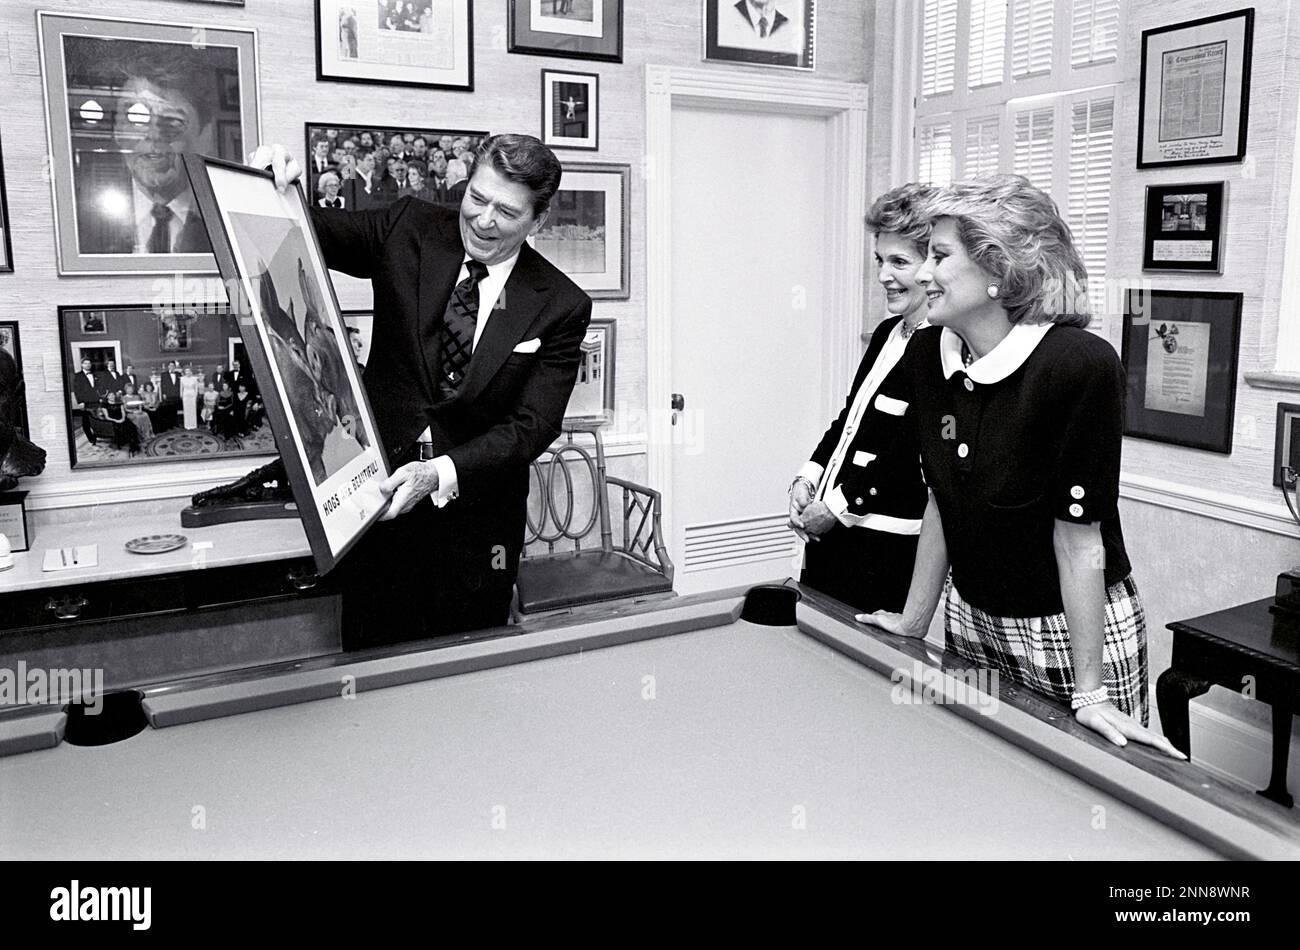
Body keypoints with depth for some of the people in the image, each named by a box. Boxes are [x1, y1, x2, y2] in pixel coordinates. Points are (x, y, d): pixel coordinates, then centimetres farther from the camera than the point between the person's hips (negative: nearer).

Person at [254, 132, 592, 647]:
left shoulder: (562, 307, -6)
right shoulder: (409, 229, 0)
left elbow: (532, 425, -12)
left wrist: (441, 473, -25)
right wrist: (275, 186, -16)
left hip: (475, 516, -1)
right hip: (379, 492, 1)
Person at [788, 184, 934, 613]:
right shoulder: (887, 332, 14)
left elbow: (910, 452, -20)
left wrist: (837, 506, -15)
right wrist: (809, 477, 5)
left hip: (887, 547, -8)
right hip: (829, 529, 9)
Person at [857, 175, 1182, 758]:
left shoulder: (1082, 365, -23)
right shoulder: (925, 358, -4)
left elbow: (1078, 537, -20)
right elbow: (939, 505, 4)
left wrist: (1089, 691, -15)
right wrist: (912, 623, 9)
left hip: (1074, 630, -5)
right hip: (969, 619, 6)